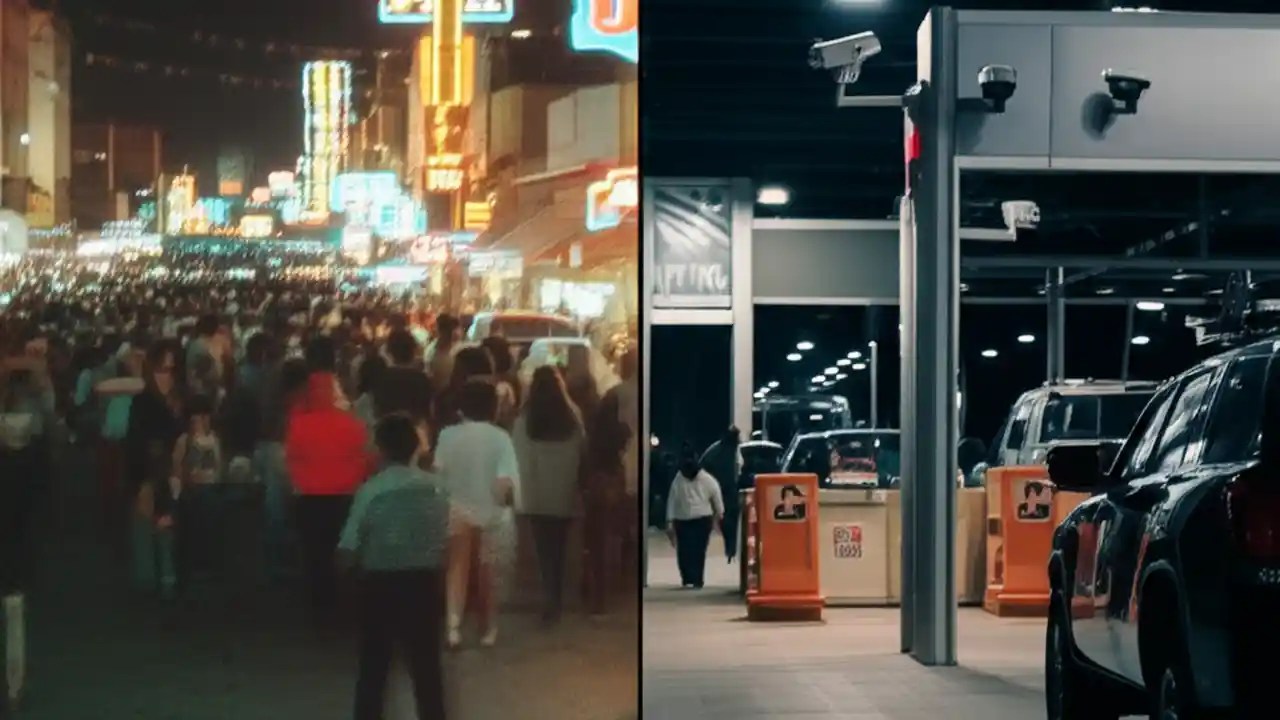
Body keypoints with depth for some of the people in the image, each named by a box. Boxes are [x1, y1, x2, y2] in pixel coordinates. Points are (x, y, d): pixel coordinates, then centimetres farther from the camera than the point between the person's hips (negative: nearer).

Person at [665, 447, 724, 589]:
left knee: (698, 551, -6)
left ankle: (697, 579, 0)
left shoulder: (707, 480, -6)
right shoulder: (678, 481, -4)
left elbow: (716, 494, 8)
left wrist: (719, 513, 17)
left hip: (702, 520, -1)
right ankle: (687, 578, 12)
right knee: (683, 552, -3)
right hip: (682, 521, 1)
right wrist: (670, 521, -7)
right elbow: (672, 502, -3)